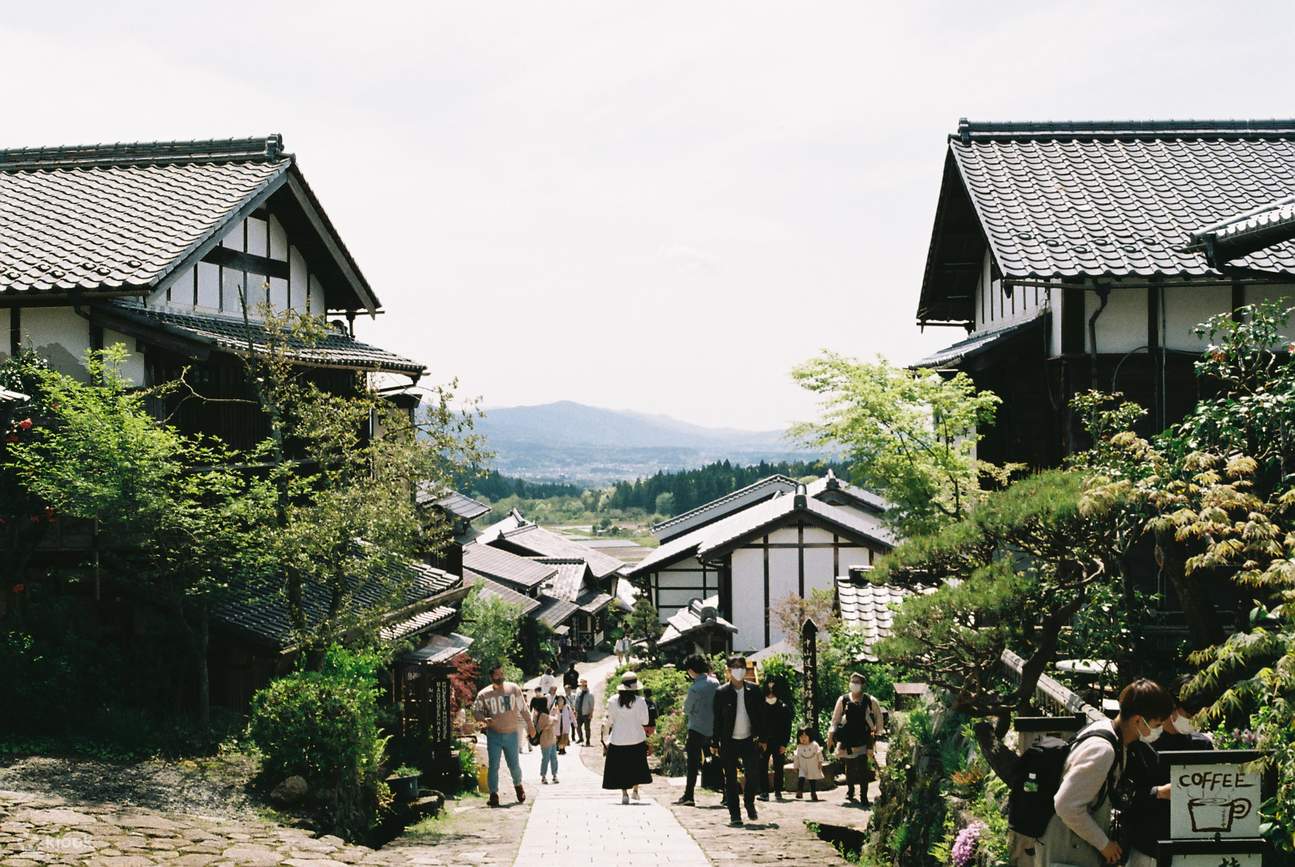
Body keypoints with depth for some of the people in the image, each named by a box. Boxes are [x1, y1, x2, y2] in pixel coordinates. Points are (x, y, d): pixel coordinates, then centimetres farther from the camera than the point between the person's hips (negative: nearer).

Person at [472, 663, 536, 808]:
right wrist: (484, 719, -15)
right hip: (494, 735, -1)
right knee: (493, 766, -4)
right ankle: (494, 794, 7)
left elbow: (523, 708, 8)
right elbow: (475, 710, 4)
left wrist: (530, 724, 12)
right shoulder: (484, 694, -4)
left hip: (511, 734, 1)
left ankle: (518, 785, 35)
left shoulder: (514, 689, -1)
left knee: (514, 765, 7)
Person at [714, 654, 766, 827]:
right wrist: (716, 742, -3)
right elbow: (717, 719, -1)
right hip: (729, 742, -1)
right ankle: (734, 815, 9)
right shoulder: (721, 693, -3)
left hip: (750, 741, 1)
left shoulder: (753, 691, 3)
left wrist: (762, 738, 3)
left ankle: (749, 803, 24)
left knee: (753, 775, -3)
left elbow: (761, 715, 7)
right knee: (731, 779, 3)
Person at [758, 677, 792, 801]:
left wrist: (784, 744, -5)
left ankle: (778, 791, 15)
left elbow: (787, 728, 2)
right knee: (762, 768, -4)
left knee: (778, 768, 5)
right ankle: (764, 792, 0)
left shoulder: (783, 708, 1)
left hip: (778, 743, 0)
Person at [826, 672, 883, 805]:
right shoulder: (843, 700, 4)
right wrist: (831, 736, 1)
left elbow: (878, 717, 12)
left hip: (863, 739, -2)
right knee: (849, 767, 10)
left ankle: (864, 797, -9)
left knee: (862, 768, -12)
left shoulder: (870, 701, 1)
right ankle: (850, 791, 30)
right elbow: (835, 719, 6)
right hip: (846, 739, 2)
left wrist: (876, 732, 6)